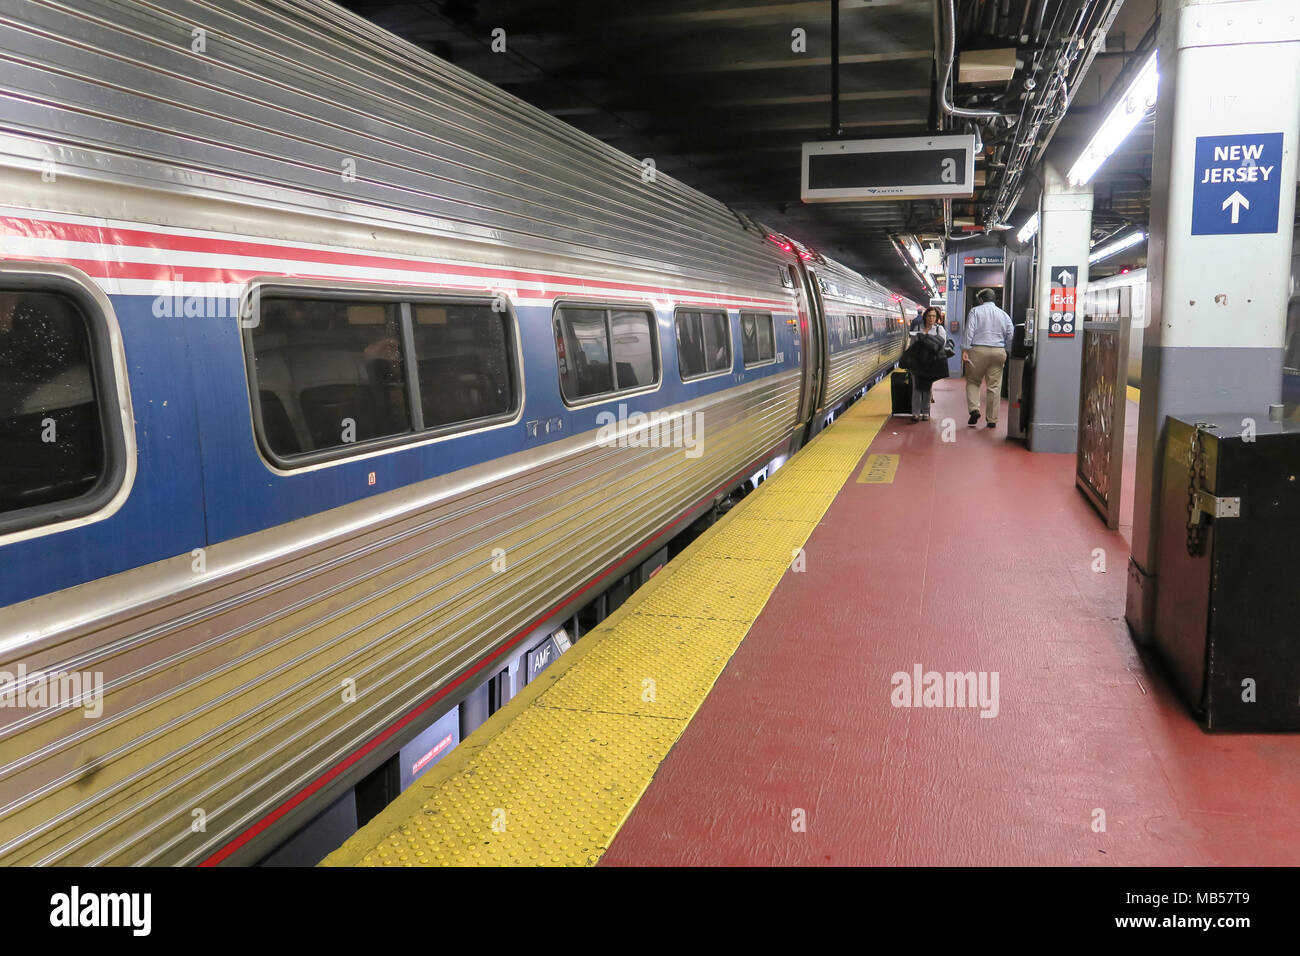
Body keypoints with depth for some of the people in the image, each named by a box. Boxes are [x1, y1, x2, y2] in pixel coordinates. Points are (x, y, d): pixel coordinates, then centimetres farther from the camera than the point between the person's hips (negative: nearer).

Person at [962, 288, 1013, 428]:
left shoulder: (975, 311, 4)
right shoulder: (1003, 314, 13)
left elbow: (969, 331, -7)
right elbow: (1010, 335, 8)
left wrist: (965, 350, -9)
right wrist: (1008, 353, 13)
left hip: (978, 350, -2)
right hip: (998, 352, 2)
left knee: (973, 381, 10)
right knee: (994, 386, 4)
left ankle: (974, 409, -11)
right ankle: (992, 419, 6)